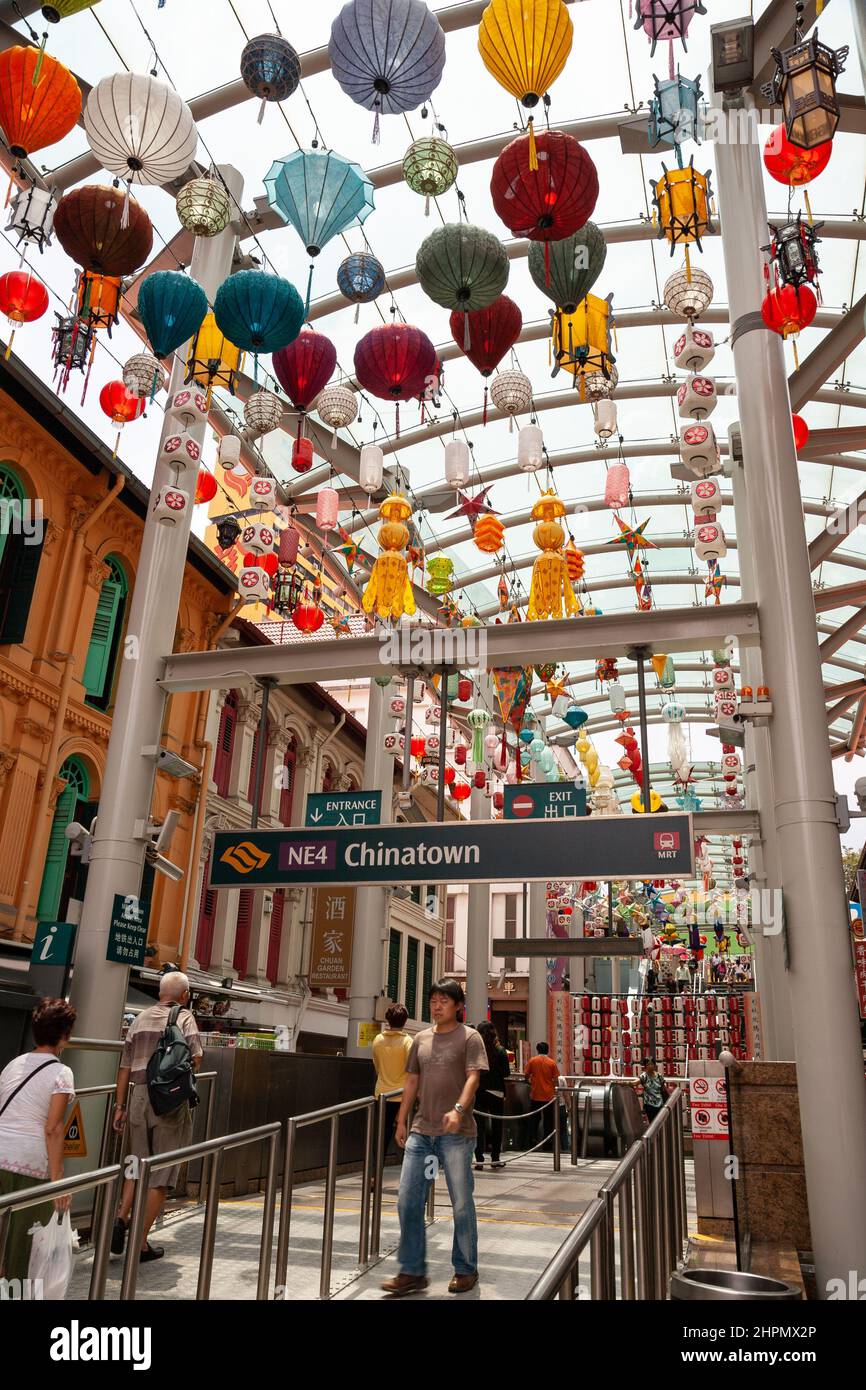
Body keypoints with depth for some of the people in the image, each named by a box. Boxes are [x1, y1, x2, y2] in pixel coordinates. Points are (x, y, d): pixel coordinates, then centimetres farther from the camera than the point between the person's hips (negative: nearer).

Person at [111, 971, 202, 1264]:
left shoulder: (141, 1018, 12)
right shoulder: (184, 1017, -1)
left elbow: (125, 1067, 11)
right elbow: (195, 1058, -13)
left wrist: (119, 1105, 15)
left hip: (139, 1097, 4)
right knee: (161, 1174, 5)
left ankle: (121, 1218, 3)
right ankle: (141, 1244, 8)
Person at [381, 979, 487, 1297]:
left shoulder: (469, 1037, -3)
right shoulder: (421, 1038, 13)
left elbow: (473, 1077, -14)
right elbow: (412, 1081, 17)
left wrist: (458, 1109, -30)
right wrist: (402, 1121, 14)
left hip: (456, 1132, -5)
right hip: (421, 1130, 5)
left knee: (461, 1204, 5)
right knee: (408, 1200, 3)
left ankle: (465, 1270, 23)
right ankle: (412, 1272, 17)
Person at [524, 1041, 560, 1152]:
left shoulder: (532, 1061, -3)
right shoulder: (552, 1062, -4)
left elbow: (526, 1075, 1)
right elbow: (556, 1079, -5)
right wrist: (554, 1089, 10)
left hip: (535, 1095, 0)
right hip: (548, 1095, 0)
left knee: (534, 1119, 13)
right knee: (548, 1120, 9)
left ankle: (533, 1142, 14)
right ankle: (546, 1143, 10)